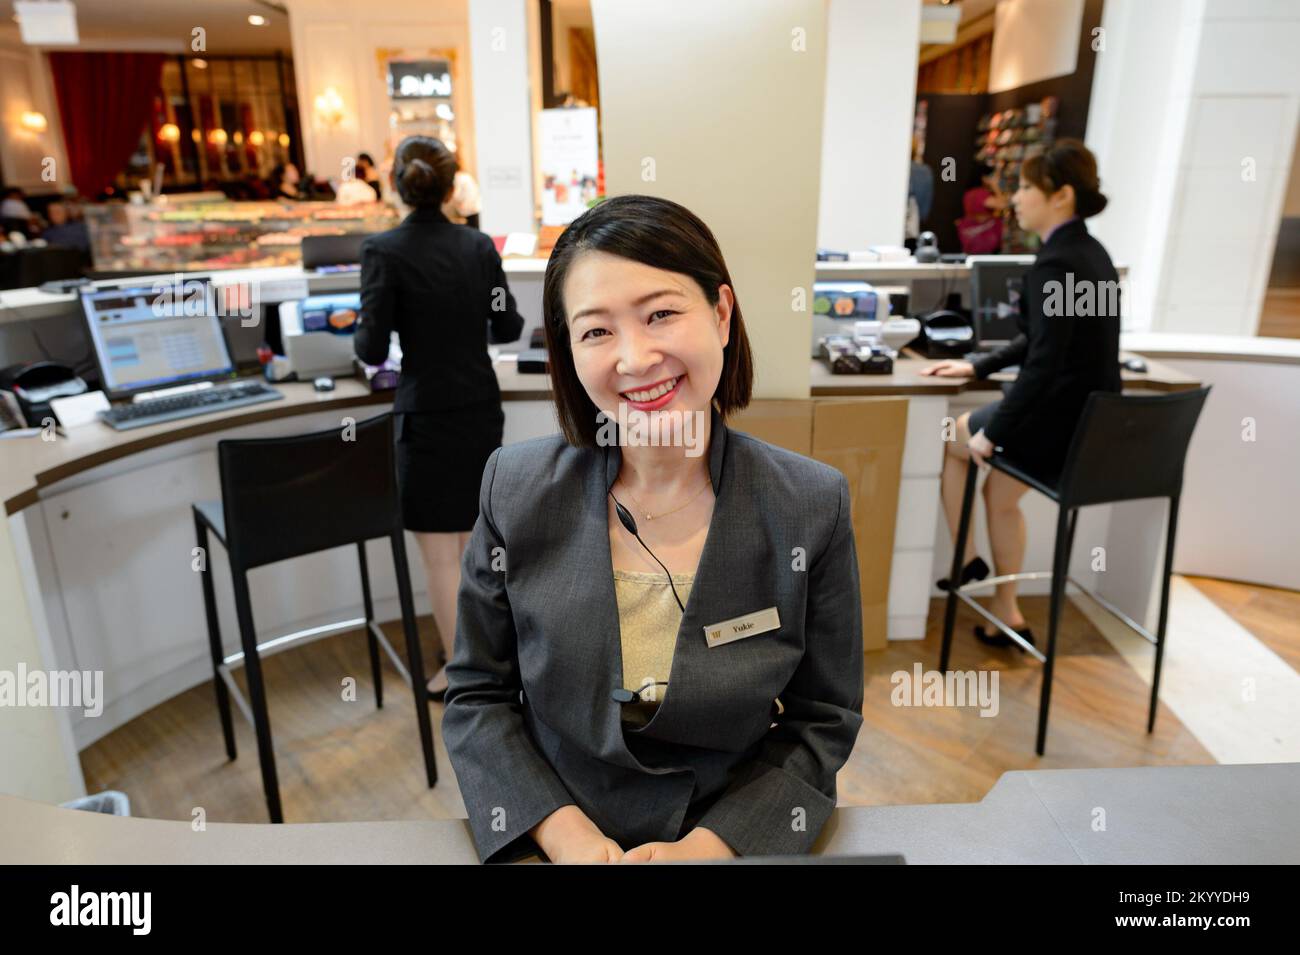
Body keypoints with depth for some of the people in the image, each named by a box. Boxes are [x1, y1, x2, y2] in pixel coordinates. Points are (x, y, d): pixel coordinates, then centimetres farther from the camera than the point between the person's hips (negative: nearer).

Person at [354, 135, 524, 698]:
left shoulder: (383, 251, -12)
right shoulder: (479, 245, 1)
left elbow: (373, 350, -14)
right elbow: (507, 327, 8)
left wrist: (363, 335, 10)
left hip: (429, 417, -5)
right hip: (482, 409, 5)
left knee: (439, 551, 7)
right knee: (472, 540, 21)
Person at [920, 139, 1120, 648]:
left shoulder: (1054, 265, -22)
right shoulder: (1089, 251, 9)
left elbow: (1043, 366, -27)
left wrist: (991, 433, -17)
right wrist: (977, 365, 17)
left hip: (1060, 423, -9)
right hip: (1090, 419, 9)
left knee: (949, 436, 14)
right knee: (1000, 493, 24)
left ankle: (965, 559, 27)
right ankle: (1007, 614, 31)